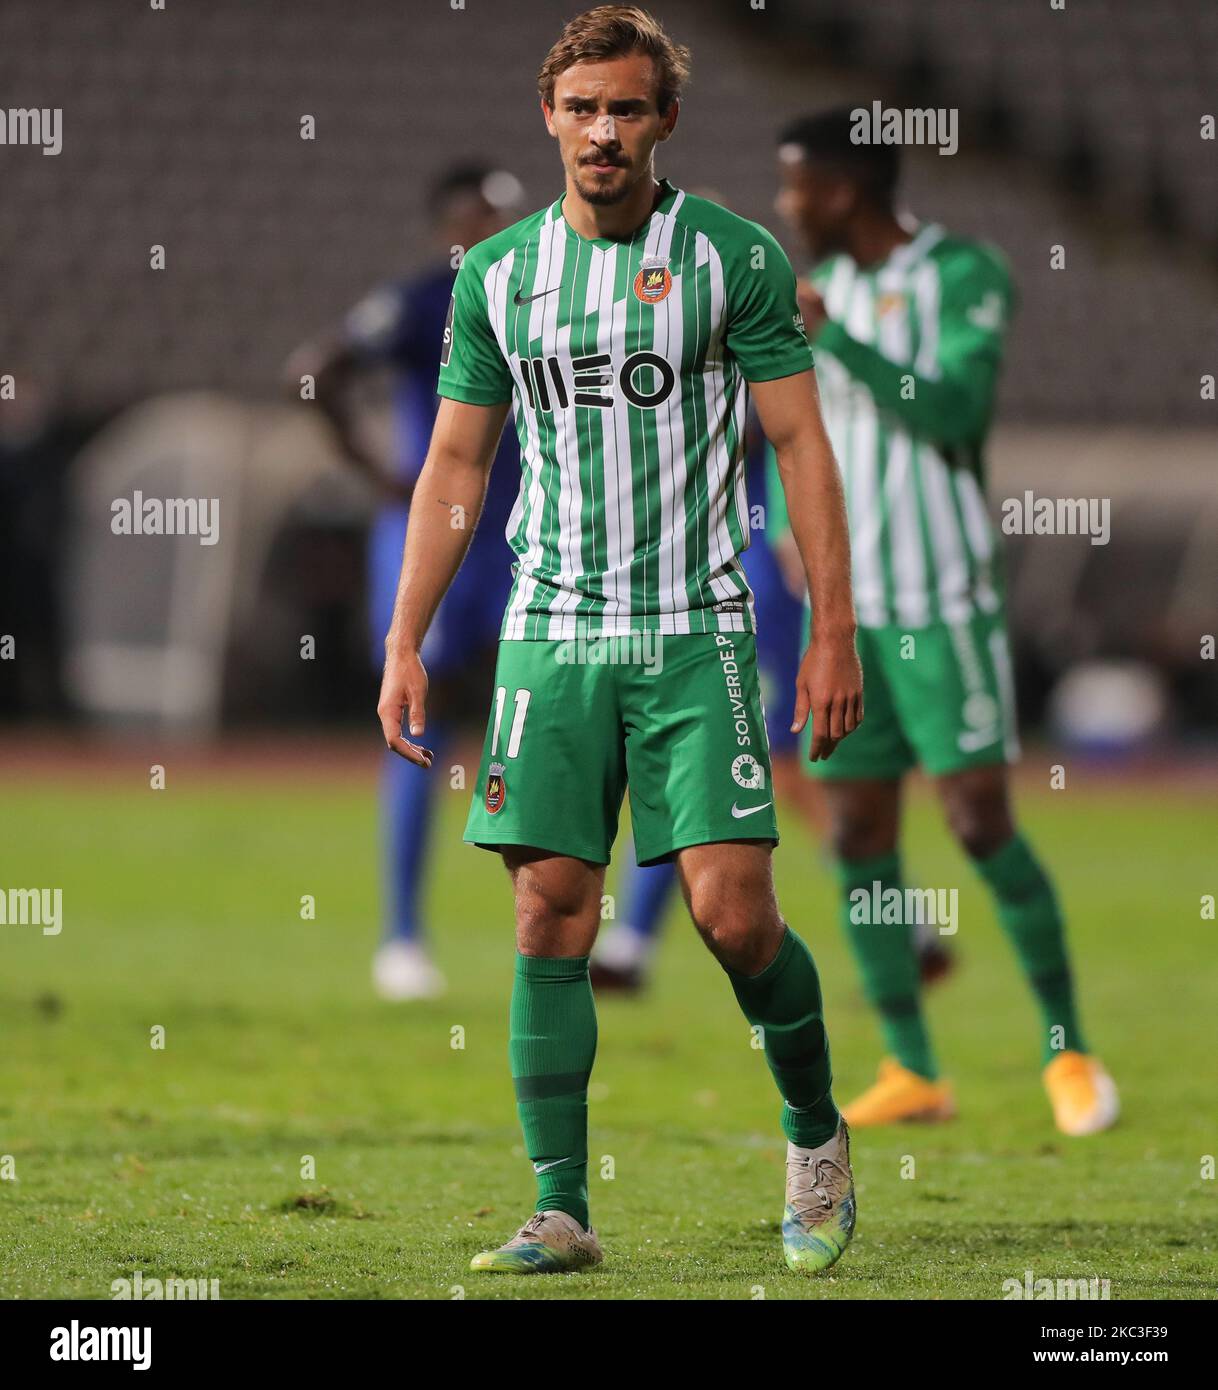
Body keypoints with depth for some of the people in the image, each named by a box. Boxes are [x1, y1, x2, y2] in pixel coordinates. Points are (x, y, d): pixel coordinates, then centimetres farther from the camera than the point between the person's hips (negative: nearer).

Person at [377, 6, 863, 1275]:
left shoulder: (735, 258, -1)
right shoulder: (496, 275, 7)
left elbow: (800, 445, -1)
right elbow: (454, 465, 12)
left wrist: (833, 632, -6)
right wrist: (403, 646, 6)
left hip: (696, 633, -3)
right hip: (549, 635, 3)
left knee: (732, 911, -10)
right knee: (551, 917, -2)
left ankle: (815, 1136, 15)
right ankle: (560, 1211, 2)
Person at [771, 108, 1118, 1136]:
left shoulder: (965, 277, -8)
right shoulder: (825, 286, 12)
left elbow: (950, 416, -20)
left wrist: (832, 335, -20)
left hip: (943, 605, -6)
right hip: (847, 604, 6)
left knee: (982, 823, -9)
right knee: (858, 842, 1)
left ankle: (1068, 1050, 4)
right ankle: (913, 1072, 7)